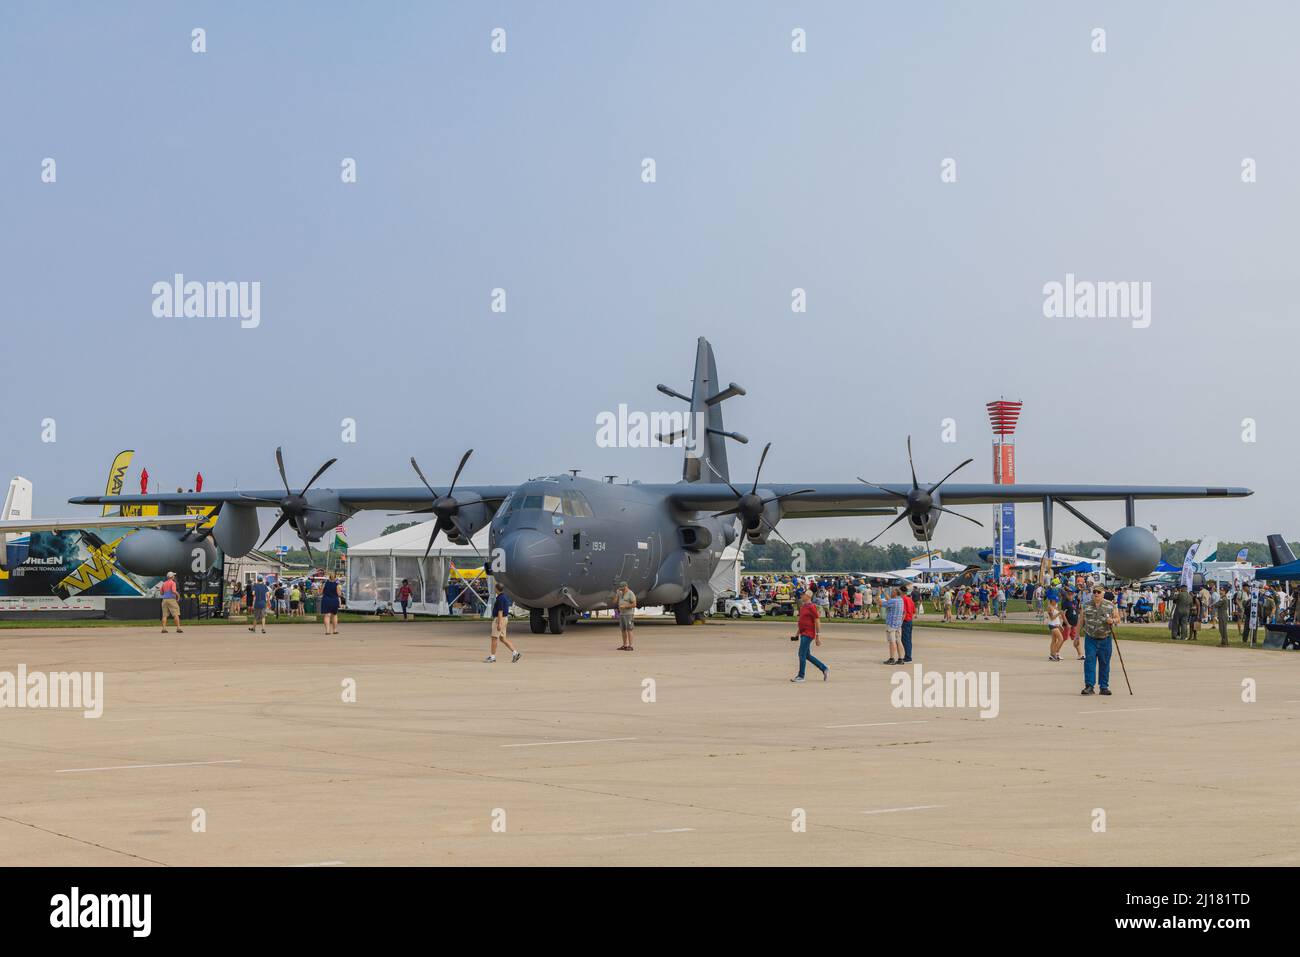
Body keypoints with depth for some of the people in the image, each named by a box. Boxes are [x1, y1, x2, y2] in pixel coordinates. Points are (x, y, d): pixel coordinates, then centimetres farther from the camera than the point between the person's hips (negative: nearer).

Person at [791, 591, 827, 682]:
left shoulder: (811, 607, -14)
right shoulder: (802, 607, 14)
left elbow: (817, 622, -16)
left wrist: (818, 637, -17)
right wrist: (798, 633, 22)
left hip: (808, 634, -10)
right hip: (803, 634, 10)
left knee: (802, 654, -8)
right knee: (807, 655, 13)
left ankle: (801, 676, -1)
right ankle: (825, 669, 21)